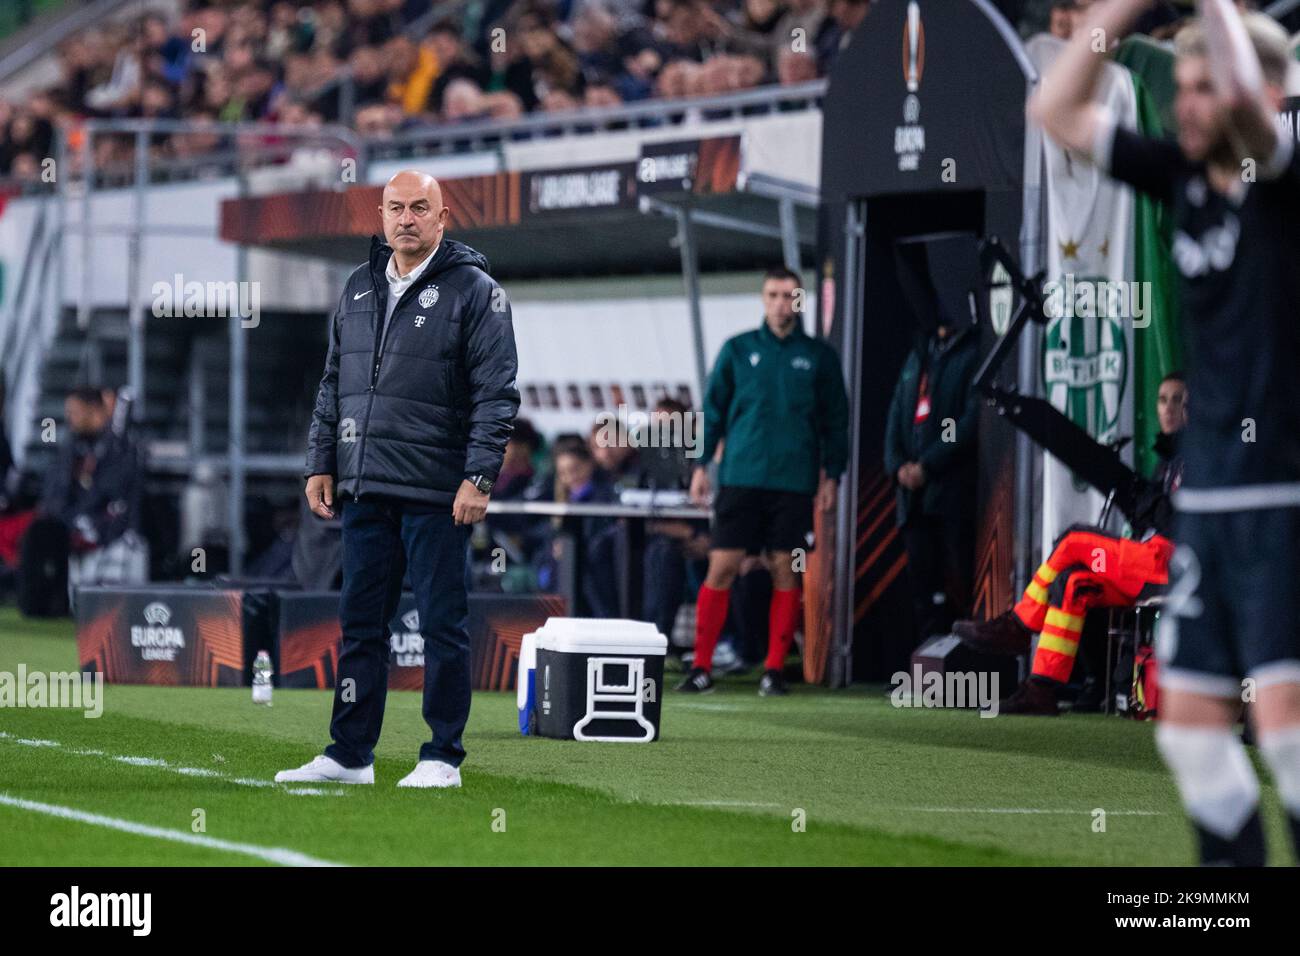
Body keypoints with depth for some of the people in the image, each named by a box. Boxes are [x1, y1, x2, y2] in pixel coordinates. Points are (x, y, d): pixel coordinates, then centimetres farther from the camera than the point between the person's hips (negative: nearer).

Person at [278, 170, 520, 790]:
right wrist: (321, 464, 13)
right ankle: (349, 755, 14)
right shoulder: (359, 289, 16)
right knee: (360, 623, 8)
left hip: (437, 495, -6)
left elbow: (497, 393, -7)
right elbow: (333, 384, 21)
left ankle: (442, 757, 6)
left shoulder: (474, 291, -2)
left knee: (442, 625, -1)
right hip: (364, 489, 6)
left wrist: (479, 477, -14)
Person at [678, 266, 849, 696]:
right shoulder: (737, 350, 8)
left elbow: (835, 419, 10)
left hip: (794, 482, 0)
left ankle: (775, 669, 7)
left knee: (785, 572, 0)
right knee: (721, 568, -5)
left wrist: (831, 475, 3)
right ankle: (701, 666, 0)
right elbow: (713, 410, 11)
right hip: (740, 478, 0)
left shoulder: (819, 356, 7)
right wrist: (701, 464, 5)